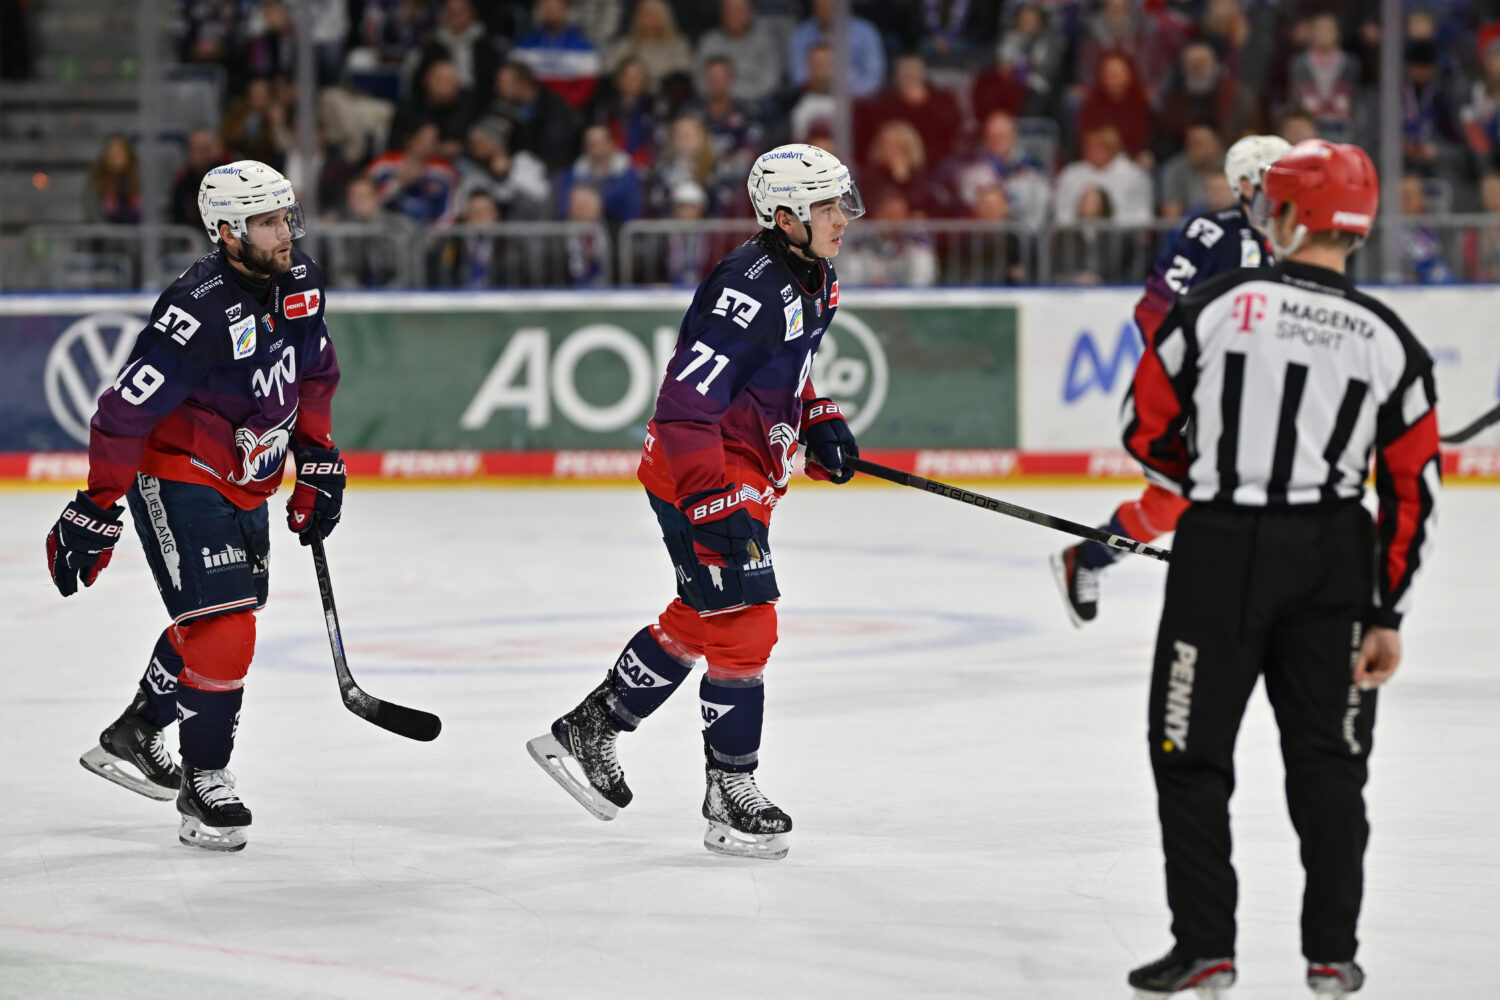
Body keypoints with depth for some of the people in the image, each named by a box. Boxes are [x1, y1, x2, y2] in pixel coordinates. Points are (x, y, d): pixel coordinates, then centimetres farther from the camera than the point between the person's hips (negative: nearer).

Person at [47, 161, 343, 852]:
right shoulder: (198, 312, -28)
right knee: (221, 631, -15)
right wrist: (95, 514, -24)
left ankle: (131, 737, 39)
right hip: (178, 480, -9)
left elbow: (313, 375, 15)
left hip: (246, 485, 9)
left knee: (217, 622, 20)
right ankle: (202, 786, -1)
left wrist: (317, 461, 11)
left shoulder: (298, 282, -3)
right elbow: (124, 412, -26)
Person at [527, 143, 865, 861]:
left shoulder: (814, 281, 7)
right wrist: (712, 501, -32)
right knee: (745, 628, -8)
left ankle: (585, 733, 33)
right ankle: (731, 795, 2)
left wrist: (819, 424, 10)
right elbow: (687, 402, -28)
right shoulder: (748, 289, -25)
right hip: (697, 476, -10)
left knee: (698, 621, 19)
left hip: (745, 472, 10)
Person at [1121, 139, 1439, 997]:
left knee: (1192, 752, 7)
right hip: (1332, 562, 3)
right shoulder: (1389, 341, 1)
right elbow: (1413, 490, 1)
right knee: (1328, 757, 13)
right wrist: (1387, 615, 6)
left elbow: (1147, 430, 0)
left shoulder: (1217, 306, -7)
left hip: (1222, 550, -3)